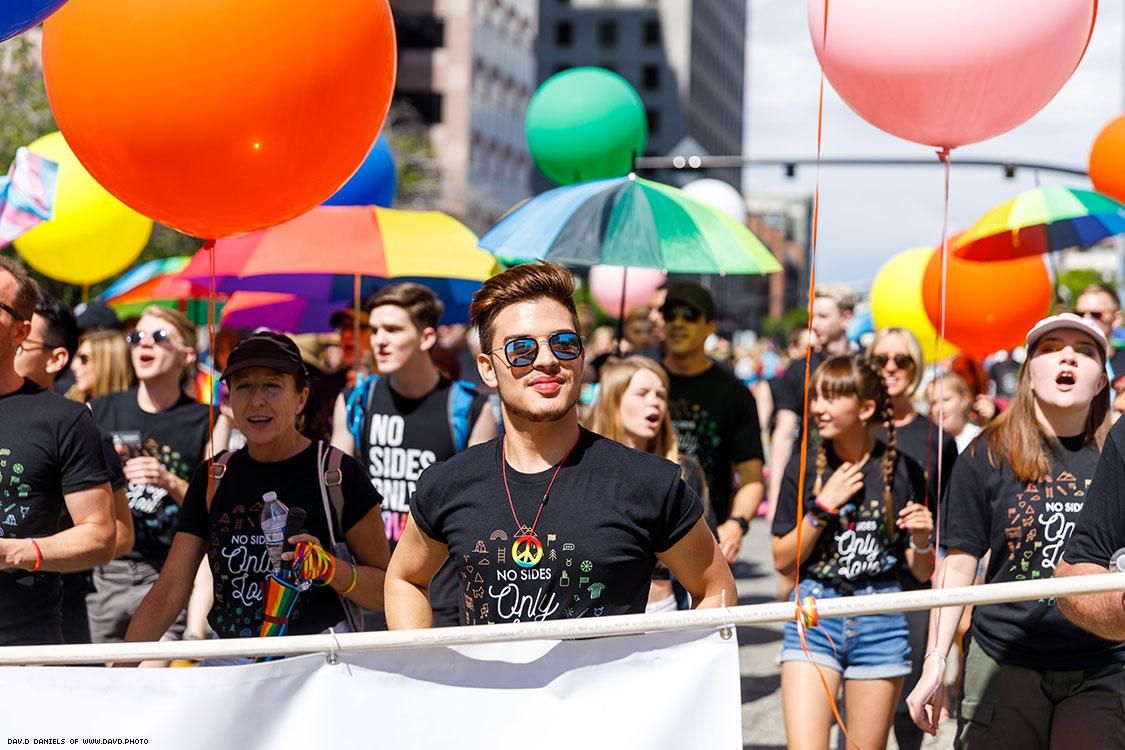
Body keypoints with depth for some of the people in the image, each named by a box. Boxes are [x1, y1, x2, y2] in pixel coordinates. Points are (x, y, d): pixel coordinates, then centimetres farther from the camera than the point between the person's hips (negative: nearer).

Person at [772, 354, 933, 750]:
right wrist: (823, 506, -9)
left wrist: (922, 540, -17)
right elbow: (783, 560, 0)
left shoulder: (902, 471, -2)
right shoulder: (804, 468, 0)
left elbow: (922, 572, 4)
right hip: (814, 616, 0)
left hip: (880, 622, 0)